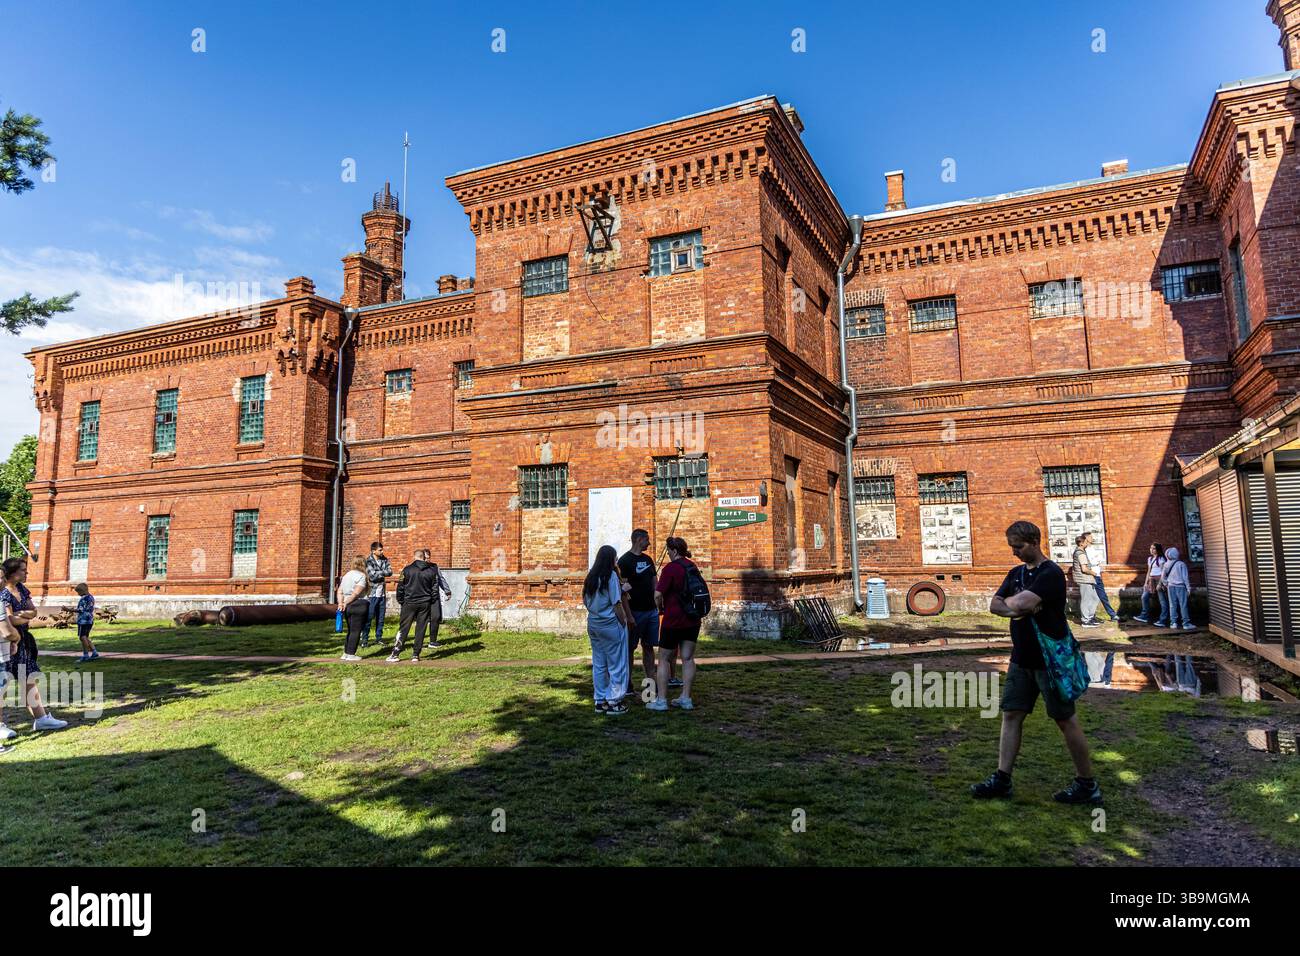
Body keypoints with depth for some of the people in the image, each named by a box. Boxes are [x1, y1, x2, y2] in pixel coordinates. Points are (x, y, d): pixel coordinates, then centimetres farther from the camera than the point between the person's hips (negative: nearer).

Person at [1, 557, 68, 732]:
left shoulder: (21, 588, 10)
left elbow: (33, 611, 5)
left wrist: (19, 614, -12)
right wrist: (27, 618, -3)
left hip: (23, 641, 9)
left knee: (30, 679, 12)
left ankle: (41, 718, 17)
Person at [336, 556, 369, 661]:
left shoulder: (347, 575, 16)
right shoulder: (361, 575, -9)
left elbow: (340, 591, 10)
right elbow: (356, 592, -17)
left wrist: (341, 603, 1)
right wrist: (346, 603, -10)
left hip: (347, 606, 8)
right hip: (358, 605, -8)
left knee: (351, 630, 17)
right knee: (356, 631, 0)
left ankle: (346, 653, 20)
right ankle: (351, 654, 2)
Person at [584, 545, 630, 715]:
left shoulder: (590, 577, 6)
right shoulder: (611, 575, -13)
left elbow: (585, 602, 12)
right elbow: (617, 603, -15)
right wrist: (624, 623, -6)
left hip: (593, 624, 7)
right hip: (611, 624, -7)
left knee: (598, 664, 14)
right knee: (616, 665, 3)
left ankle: (600, 701, 20)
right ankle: (613, 702, 7)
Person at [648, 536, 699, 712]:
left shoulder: (670, 568, -15)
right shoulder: (692, 566, 7)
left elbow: (658, 594, -21)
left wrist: (661, 608, -4)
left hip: (673, 620, -6)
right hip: (693, 620, 6)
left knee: (664, 659, 5)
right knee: (688, 658, 9)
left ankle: (661, 700, 6)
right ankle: (686, 699, 12)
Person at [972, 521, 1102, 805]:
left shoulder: (1051, 573, -16)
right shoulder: (1016, 573, 10)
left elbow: (1022, 603, -29)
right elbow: (995, 605, 3)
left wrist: (1010, 602, -7)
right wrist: (1014, 609, -17)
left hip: (1050, 659, -8)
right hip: (1022, 658, 8)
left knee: (1066, 720, 3)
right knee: (1011, 716, 8)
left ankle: (1087, 784, 17)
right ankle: (1002, 779, 14)